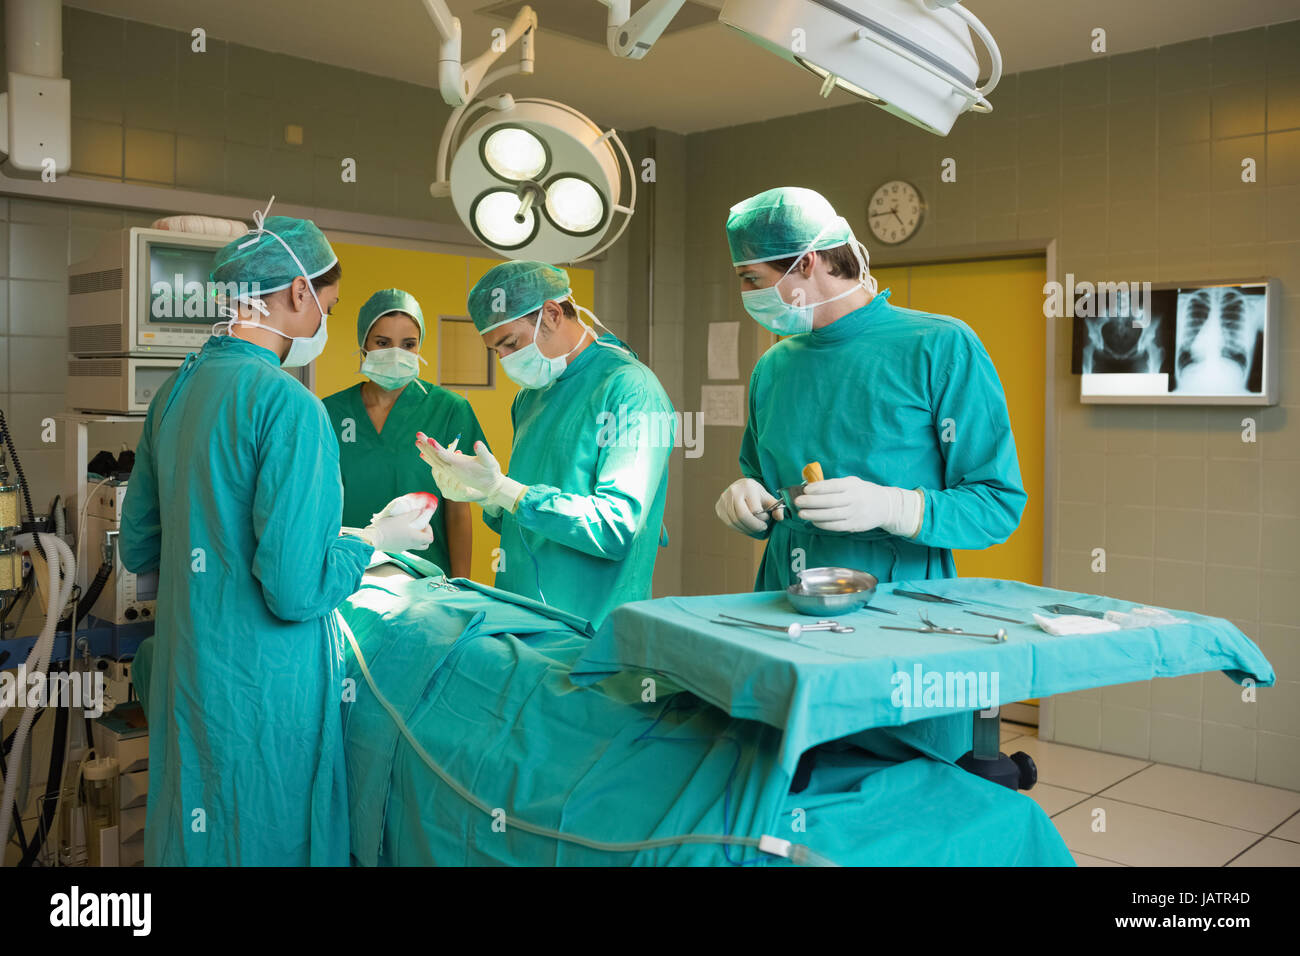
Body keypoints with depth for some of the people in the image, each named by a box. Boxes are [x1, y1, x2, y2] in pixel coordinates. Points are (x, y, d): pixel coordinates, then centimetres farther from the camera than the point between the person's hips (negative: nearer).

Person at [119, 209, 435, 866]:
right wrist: (377, 537, -8)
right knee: (267, 844, 8)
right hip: (261, 687, -8)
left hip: (181, 673, 8)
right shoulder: (289, 404, -20)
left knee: (194, 841, 21)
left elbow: (138, 548, 15)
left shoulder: (174, 391, 6)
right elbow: (295, 591, -23)